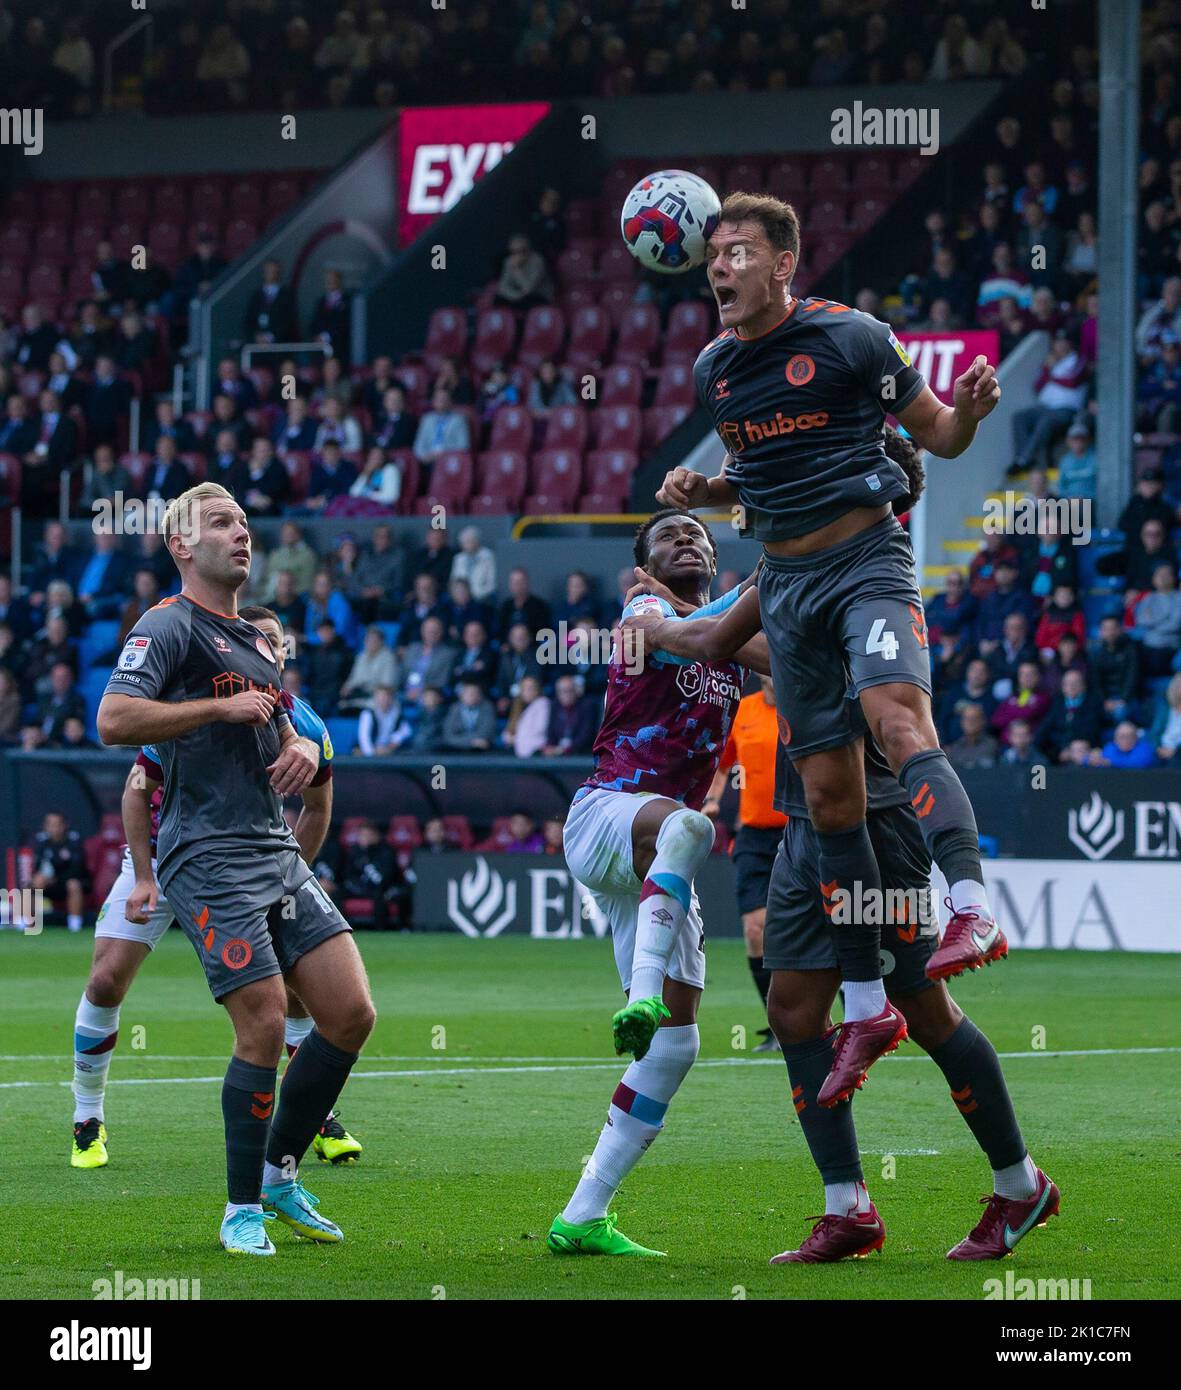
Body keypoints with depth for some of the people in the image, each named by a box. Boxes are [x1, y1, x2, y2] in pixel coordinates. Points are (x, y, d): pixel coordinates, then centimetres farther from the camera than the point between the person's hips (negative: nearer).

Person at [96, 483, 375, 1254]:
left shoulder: (259, 642, 21)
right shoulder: (169, 627, -5)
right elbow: (114, 720, -18)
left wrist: (302, 752, 8)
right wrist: (219, 706, -18)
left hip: (280, 856, 8)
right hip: (211, 860, -8)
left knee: (351, 1013, 0)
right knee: (265, 1026, -12)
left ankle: (281, 1172, 16)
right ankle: (243, 1211, 1)